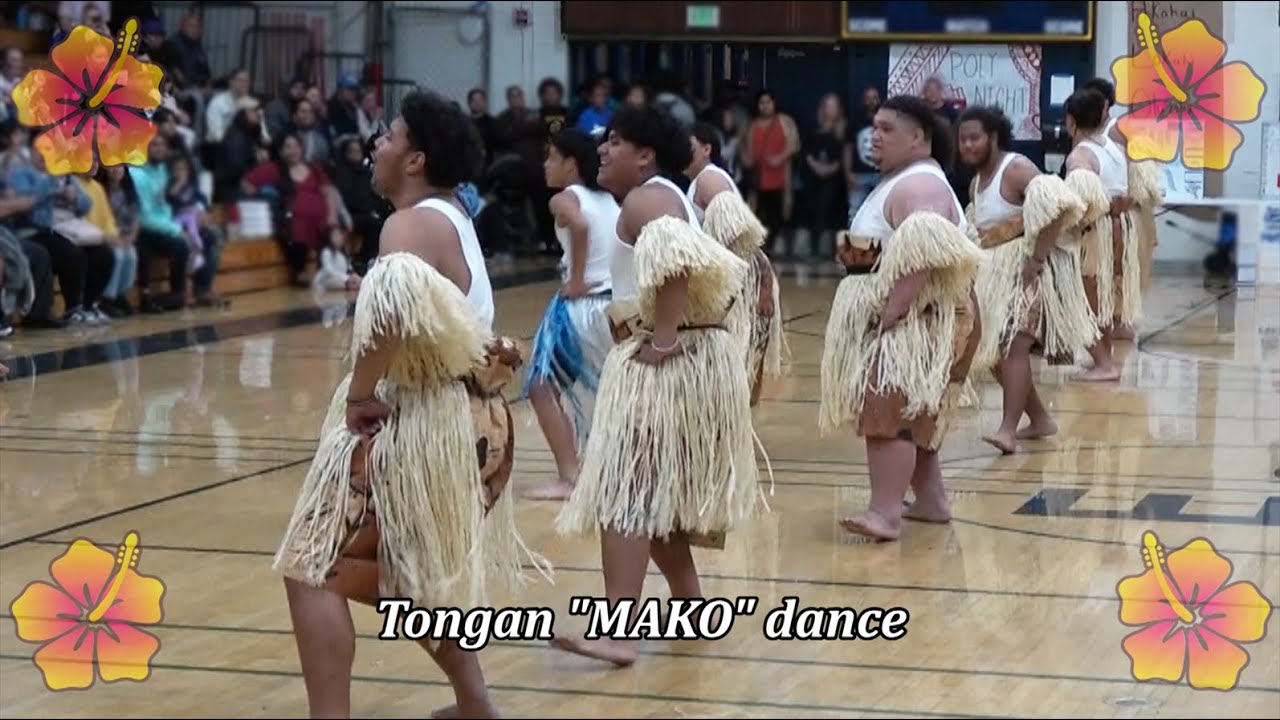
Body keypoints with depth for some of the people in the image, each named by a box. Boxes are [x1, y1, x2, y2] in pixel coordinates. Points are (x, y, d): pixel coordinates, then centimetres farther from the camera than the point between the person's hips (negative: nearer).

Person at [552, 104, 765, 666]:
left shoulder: (646, 198, -11)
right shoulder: (670, 199, 21)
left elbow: (677, 259, -30)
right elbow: (707, 269, 24)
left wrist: (665, 335, -26)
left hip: (661, 362, -11)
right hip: (695, 356, 11)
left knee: (624, 491, -14)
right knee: (660, 491, 19)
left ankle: (618, 632, -19)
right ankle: (692, 607, 27)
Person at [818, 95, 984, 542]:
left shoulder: (921, 186, -16)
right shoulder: (899, 181, 19)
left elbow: (920, 259, -28)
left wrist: (889, 316, -30)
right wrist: (854, 253, 12)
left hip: (917, 319, -12)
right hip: (896, 318, 12)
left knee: (888, 413, -19)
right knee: (909, 414, 16)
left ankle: (886, 514, -24)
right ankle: (931, 502, 24)